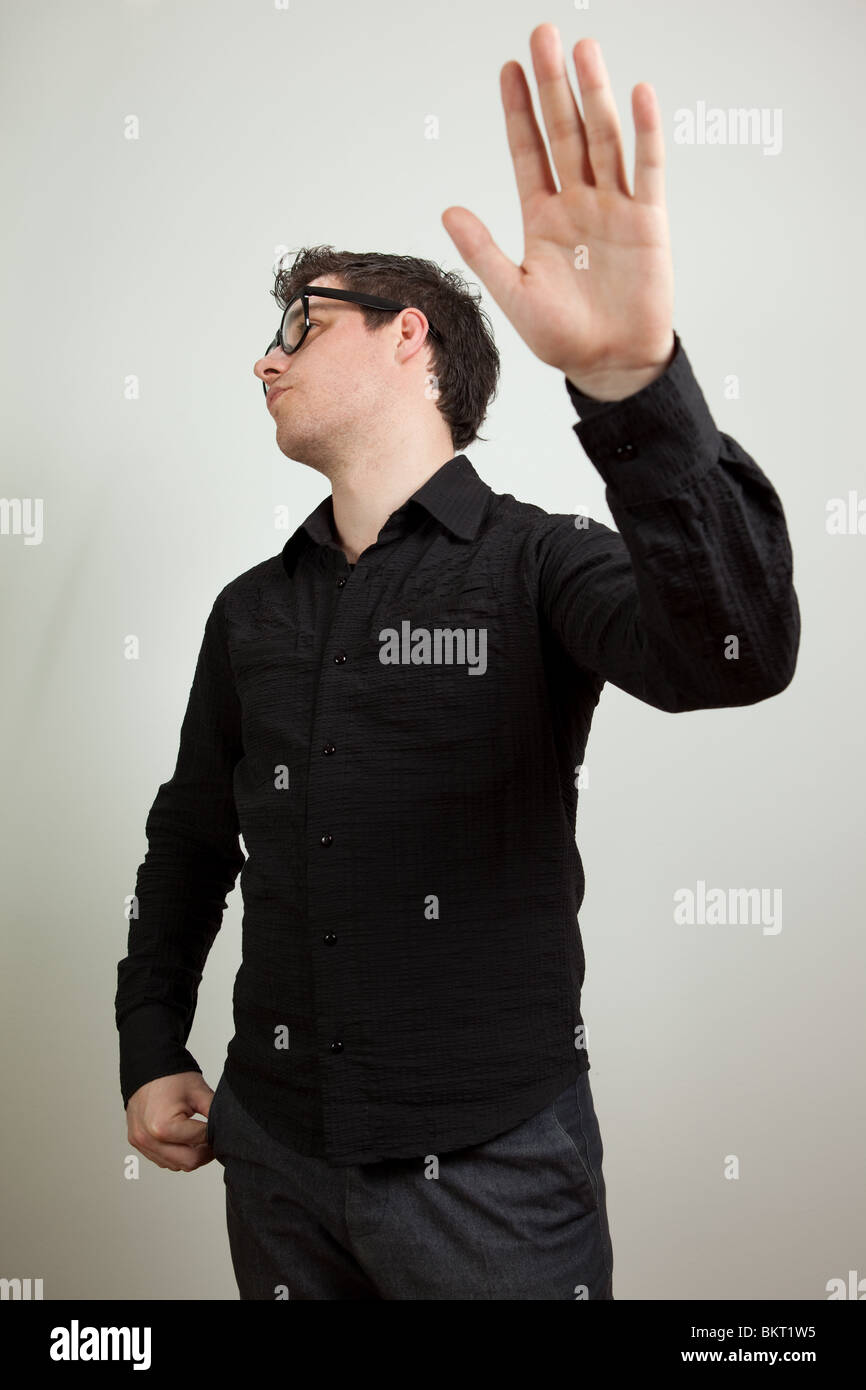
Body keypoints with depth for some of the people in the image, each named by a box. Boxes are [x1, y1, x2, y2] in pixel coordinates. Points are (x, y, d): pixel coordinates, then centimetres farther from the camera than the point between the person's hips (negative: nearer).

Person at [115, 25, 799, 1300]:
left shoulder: (538, 566, -10)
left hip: (489, 1159, -4)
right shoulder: (254, 611, 6)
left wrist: (632, 378, -44)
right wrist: (150, 1050, 11)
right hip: (275, 1145, 5)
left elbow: (732, 653, -30)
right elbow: (191, 836, 15)